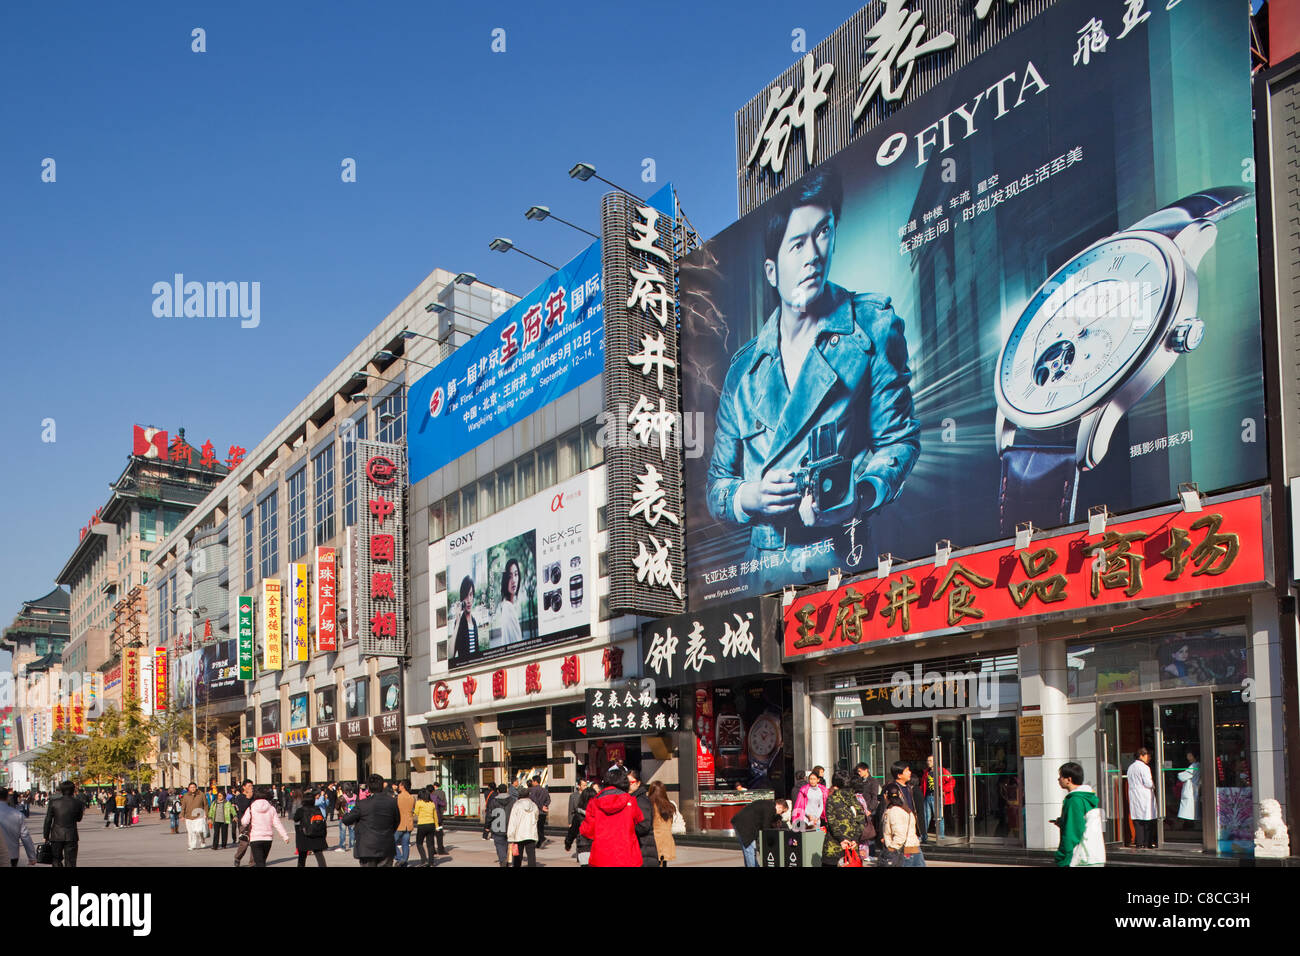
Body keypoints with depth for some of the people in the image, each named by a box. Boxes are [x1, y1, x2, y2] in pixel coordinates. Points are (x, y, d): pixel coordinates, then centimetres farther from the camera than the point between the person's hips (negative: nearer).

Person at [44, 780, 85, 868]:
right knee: (70, 862, 3)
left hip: (56, 836, 0)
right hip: (71, 837, 0)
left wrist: (46, 837, 6)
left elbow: (48, 820, -2)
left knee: (57, 861, 15)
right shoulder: (77, 803, -4)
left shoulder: (53, 802, -4)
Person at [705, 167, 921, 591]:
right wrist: (749, 497, -7)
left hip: (841, 561, -3)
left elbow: (899, 437, 5)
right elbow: (716, 485, 16)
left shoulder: (872, 326, 5)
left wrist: (859, 497, -14)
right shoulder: (744, 369, 13)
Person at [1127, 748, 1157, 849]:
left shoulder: (1131, 767, 12)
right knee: (1148, 821, 0)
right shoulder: (1144, 767, -12)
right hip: (1144, 797, -7)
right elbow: (1148, 783, -17)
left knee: (1137, 821, 6)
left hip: (1134, 797, 7)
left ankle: (1139, 843, 4)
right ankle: (1147, 844, 0)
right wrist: (1154, 785, 5)